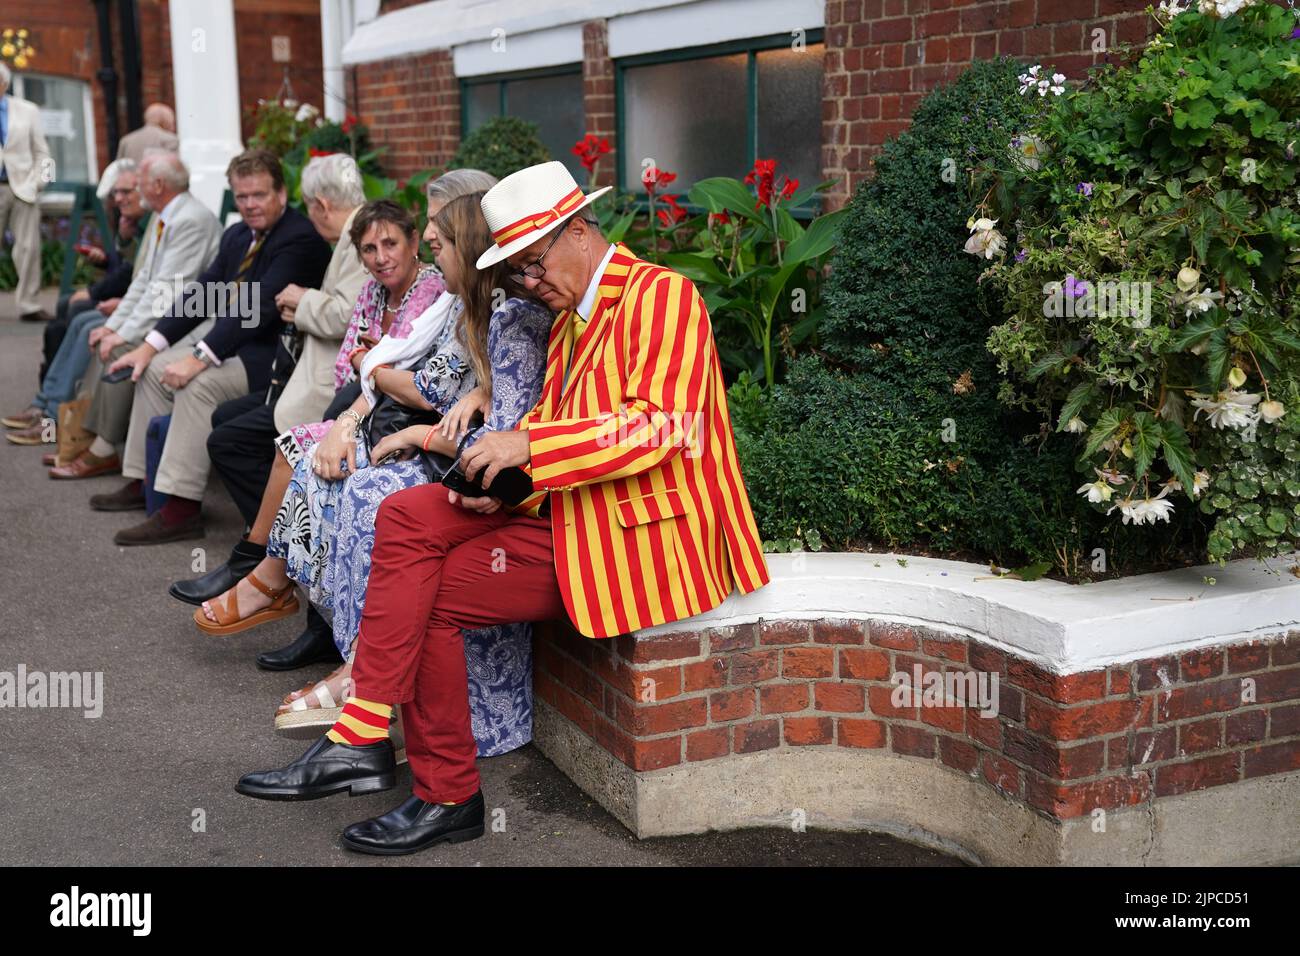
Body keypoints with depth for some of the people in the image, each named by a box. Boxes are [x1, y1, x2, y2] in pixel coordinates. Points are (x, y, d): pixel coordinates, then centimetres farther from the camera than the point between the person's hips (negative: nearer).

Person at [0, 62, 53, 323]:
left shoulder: (28, 111, 8)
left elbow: (41, 151, 10)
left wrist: (38, 180, -2)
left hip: (23, 188, 1)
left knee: (29, 247, -4)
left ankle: (29, 306, 2)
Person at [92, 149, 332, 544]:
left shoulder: (301, 238, -18)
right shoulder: (238, 235, 13)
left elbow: (259, 307, -26)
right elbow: (202, 293, 12)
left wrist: (200, 357, -29)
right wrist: (150, 345, 2)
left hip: (270, 352, -10)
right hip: (226, 335, 10)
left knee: (198, 384, -28)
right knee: (154, 370, 4)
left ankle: (182, 509, -24)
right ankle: (144, 481, 14)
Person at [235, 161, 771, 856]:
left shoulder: (661, 295, -10)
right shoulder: (568, 317, 19)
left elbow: (659, 425, -21)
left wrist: (528, 444, -24)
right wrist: (505, 484, -3)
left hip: (635, 535, -9)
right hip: (566, 512, 9)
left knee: (426, 596, -13)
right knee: (407, 517, -8)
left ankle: (448, 797, 1)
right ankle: (359, 741, -14)